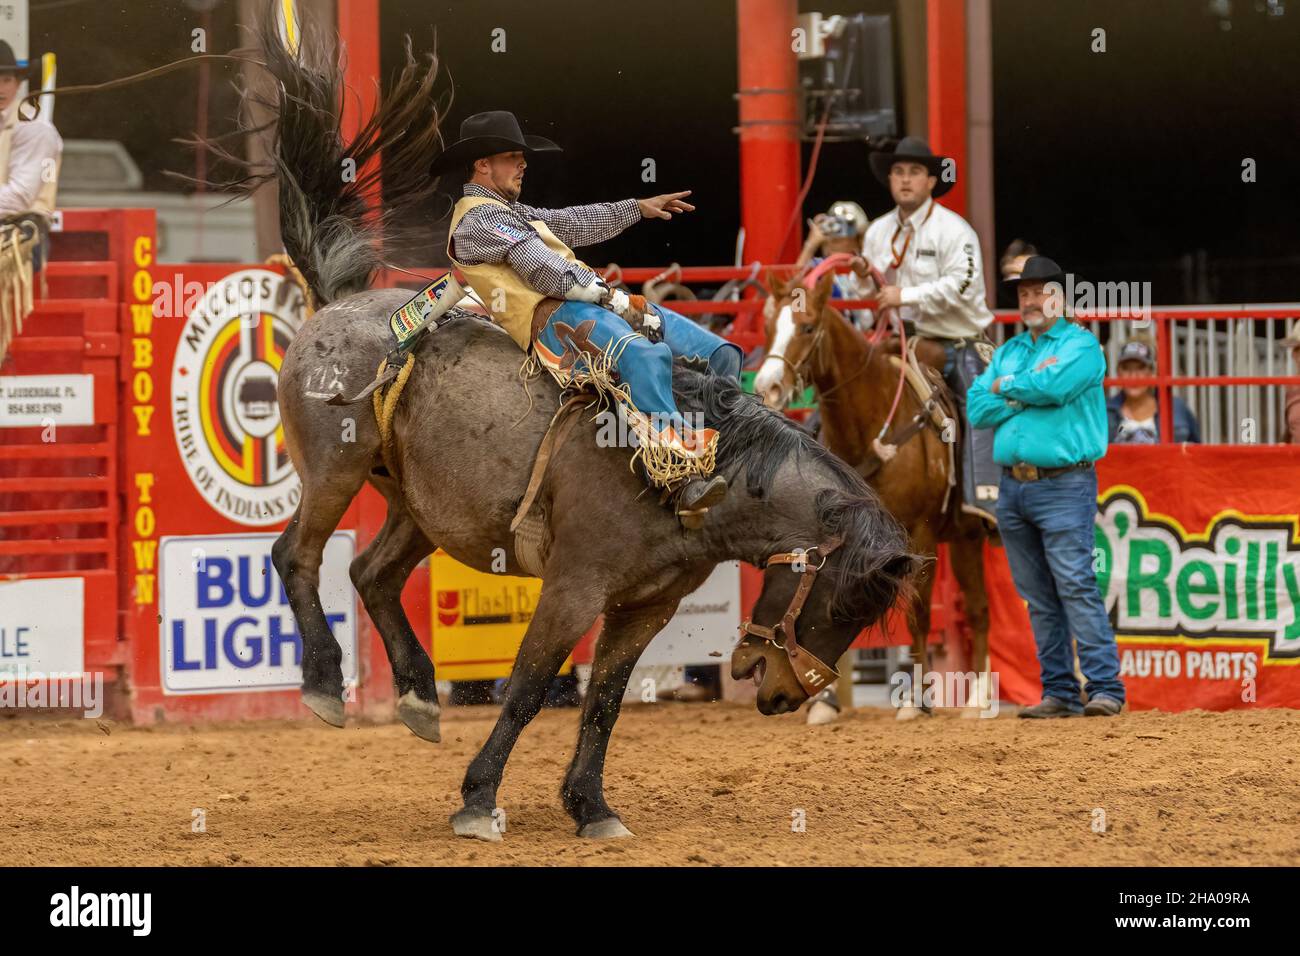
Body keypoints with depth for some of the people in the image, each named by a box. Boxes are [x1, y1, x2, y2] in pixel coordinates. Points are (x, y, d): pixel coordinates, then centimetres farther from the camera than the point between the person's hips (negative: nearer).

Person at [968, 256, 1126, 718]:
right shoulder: (1008, 352, 19)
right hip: (1012, 486, 7)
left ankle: (1104, 687, -15)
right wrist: (1030, 387, -5)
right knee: (1038, 598, 6)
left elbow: (1054, 386, -20)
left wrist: (1006, 386, -2)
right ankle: (1059, 692, 9)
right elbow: (978, 409, 7)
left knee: (1076, 587, -14)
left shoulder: (1080, 344, -1)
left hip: (1063, 485, -7)